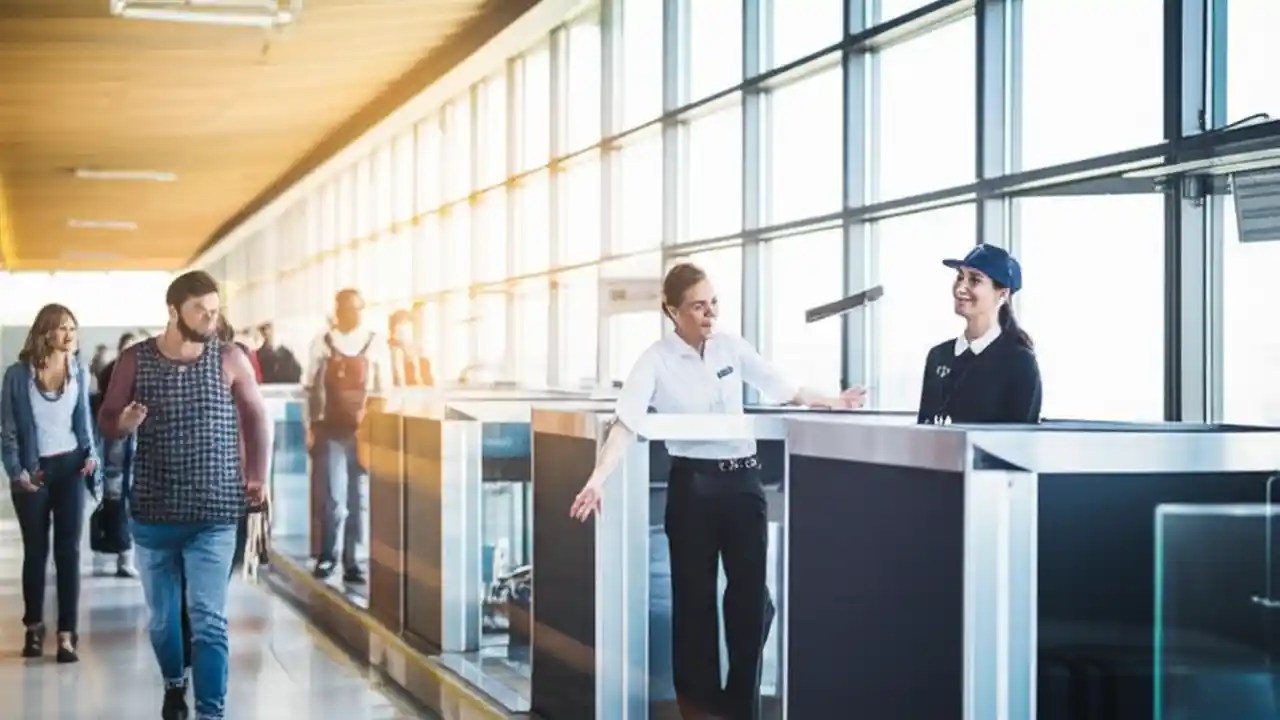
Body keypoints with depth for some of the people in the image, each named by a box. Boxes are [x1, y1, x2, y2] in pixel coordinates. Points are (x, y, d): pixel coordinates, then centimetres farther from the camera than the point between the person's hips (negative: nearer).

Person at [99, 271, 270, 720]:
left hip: (214, 516, -2)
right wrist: (123, 423, -17)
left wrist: (257, 476, 4)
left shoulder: (229, 359, -3)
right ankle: (174, 684, 43)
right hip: (152, 514, 2)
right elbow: (105, 421, 6)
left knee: (209, 622, -7)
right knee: (162, 616, 16)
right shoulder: (134, 360, -2)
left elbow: (256, 417, 10)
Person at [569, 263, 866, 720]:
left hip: (743, 479, 4)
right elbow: (626, 423, -19)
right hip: (694, 482, -3)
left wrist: (833, 403, 17)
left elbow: (783, 390, 14)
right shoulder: (656, 361, -9)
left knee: (751, 591, 3)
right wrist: (597, 479, -33)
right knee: (695, 594, 5)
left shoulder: (732, 347, 4)